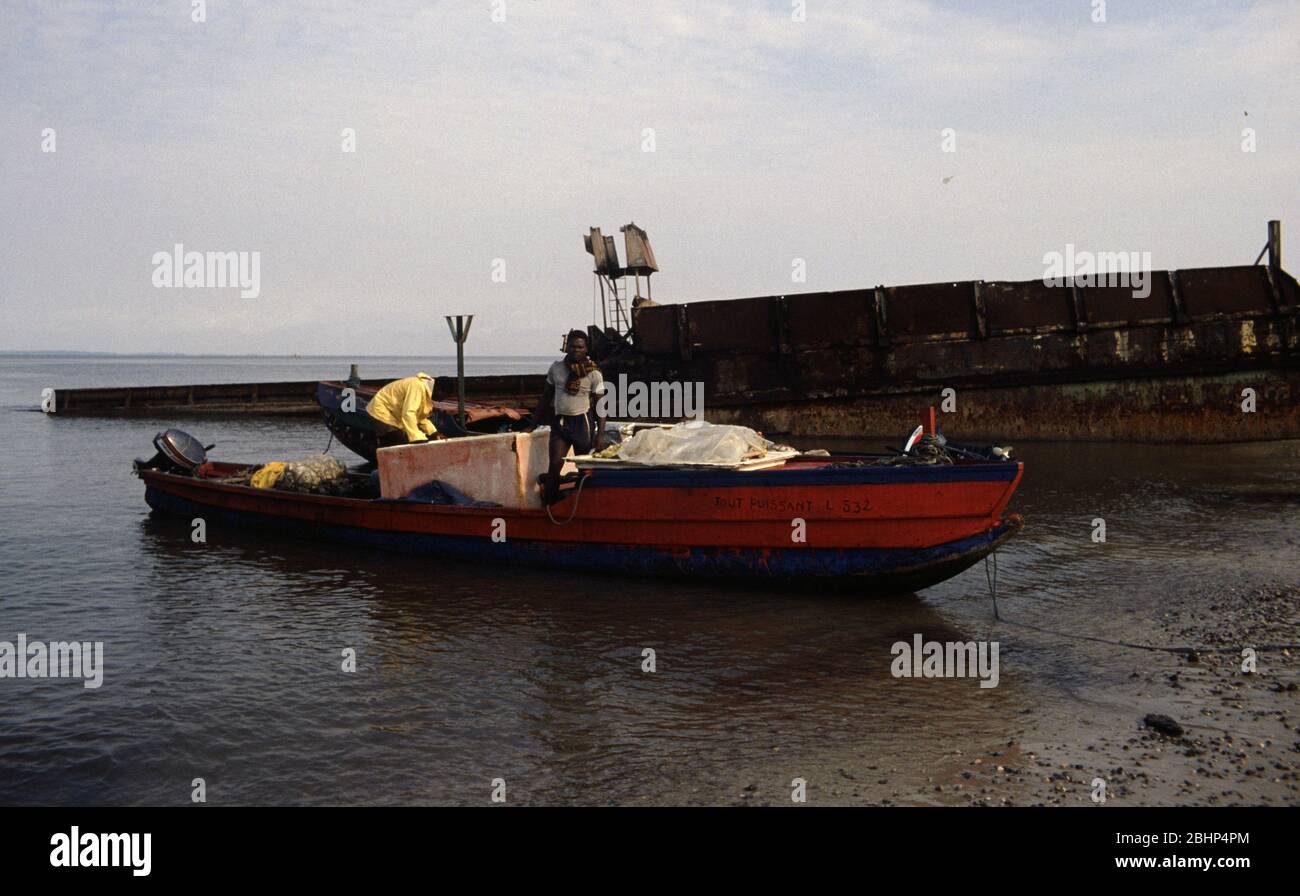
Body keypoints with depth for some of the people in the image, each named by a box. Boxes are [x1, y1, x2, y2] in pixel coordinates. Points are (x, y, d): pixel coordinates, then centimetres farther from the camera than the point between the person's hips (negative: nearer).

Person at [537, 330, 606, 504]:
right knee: (554, 465, -8)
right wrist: (538, 417, 18)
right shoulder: (556, 367, 3)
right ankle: (549, 503, 0)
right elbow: (547, 394, 16)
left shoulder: (593, 373, -6)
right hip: (559, 421, 2)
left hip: (582, 422, -2)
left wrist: (600, 434, -11)